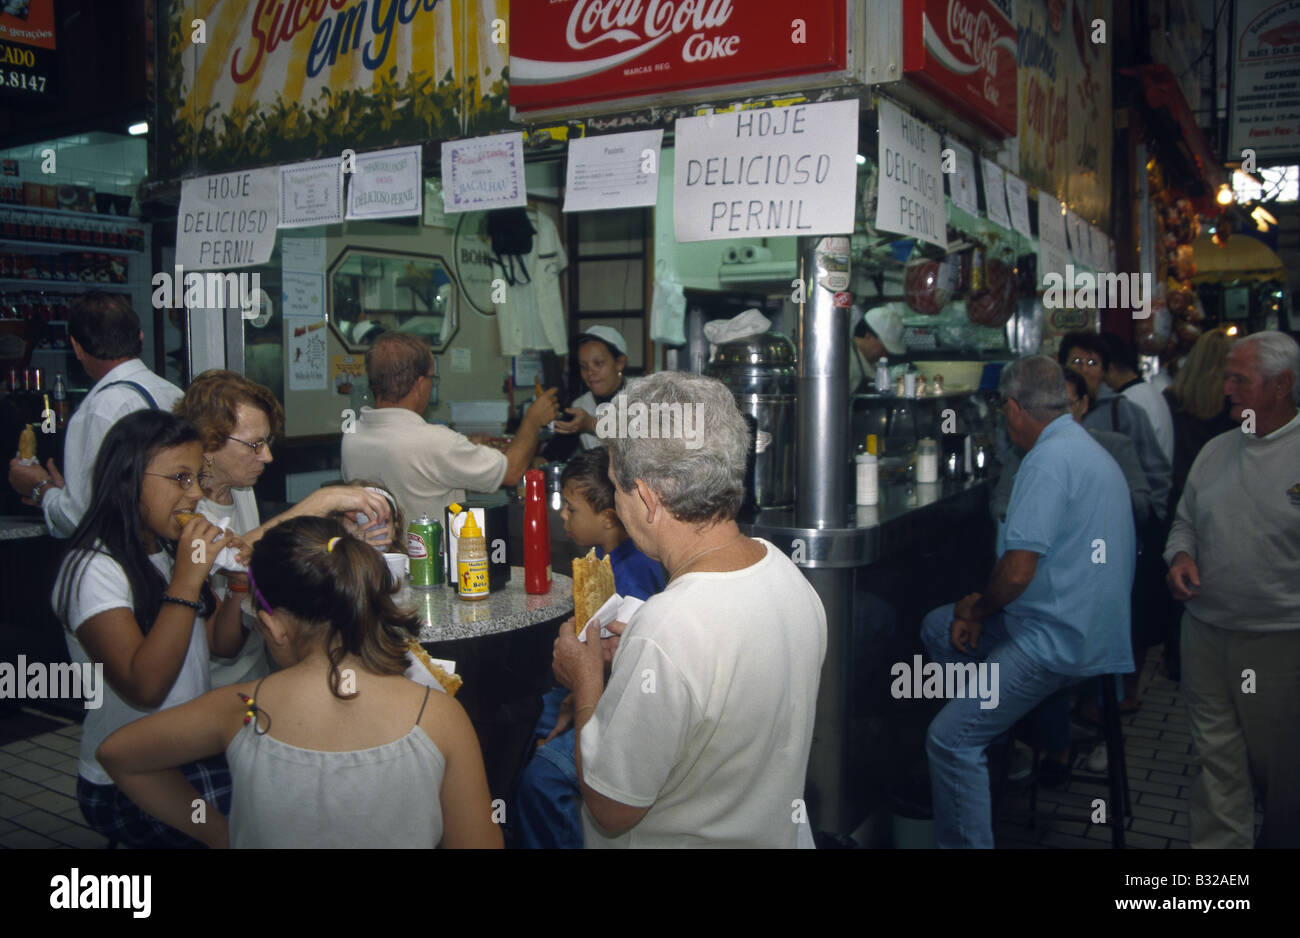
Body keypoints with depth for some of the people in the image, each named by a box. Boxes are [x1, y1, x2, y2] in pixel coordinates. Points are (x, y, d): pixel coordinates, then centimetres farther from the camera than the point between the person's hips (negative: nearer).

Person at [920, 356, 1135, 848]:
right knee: (938, 627, 19)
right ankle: (993, 726, 24)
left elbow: (1018, 570, -24)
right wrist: (981, 605, 13)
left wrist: (977, 610, -2)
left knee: (950, 738, -14)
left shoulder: (1049, 459, -18)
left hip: (1059, 639, -11)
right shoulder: (1091, 449, 15)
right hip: (1093, 626, 11)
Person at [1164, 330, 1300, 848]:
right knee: (1216, 756, 12)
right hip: (1205, 630, 5)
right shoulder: (1216, 450, 8)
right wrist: (1180, 556, -2)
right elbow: (1185, 520, 18)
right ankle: (1218, 842, 24)